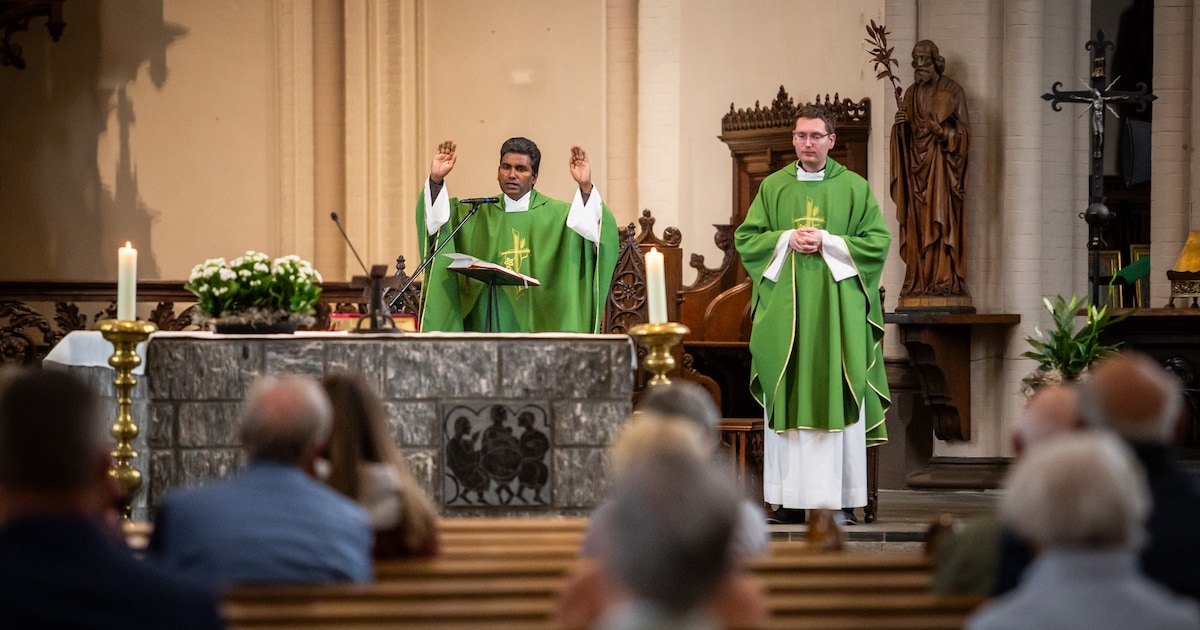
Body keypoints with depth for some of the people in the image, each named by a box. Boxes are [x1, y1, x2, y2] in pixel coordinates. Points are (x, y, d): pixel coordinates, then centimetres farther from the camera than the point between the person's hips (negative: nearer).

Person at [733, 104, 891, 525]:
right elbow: (745, 238, 8)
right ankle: (791, 498, 1)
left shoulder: (855, 188, 5)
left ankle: (843, 496, -2)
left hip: (838, 310, -2)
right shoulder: (773, 187, 11)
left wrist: (827, 243, -11)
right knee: (787, 396, -1)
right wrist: (787, 240, -8)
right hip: (784, 309, 2)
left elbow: (878, 241, -1)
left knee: (838, 396, -4)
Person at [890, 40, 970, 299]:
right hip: (916, 163, 5)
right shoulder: (910, 93, 15)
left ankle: (945, 280, -14)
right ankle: (919, 280, -1)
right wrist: (900, 126, -4)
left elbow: (962, 133, -4)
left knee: (942, 221, -11)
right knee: (917, 225, 0)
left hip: (941, 165, -5)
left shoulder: (952, 90, -1)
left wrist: (939, 129, -20)